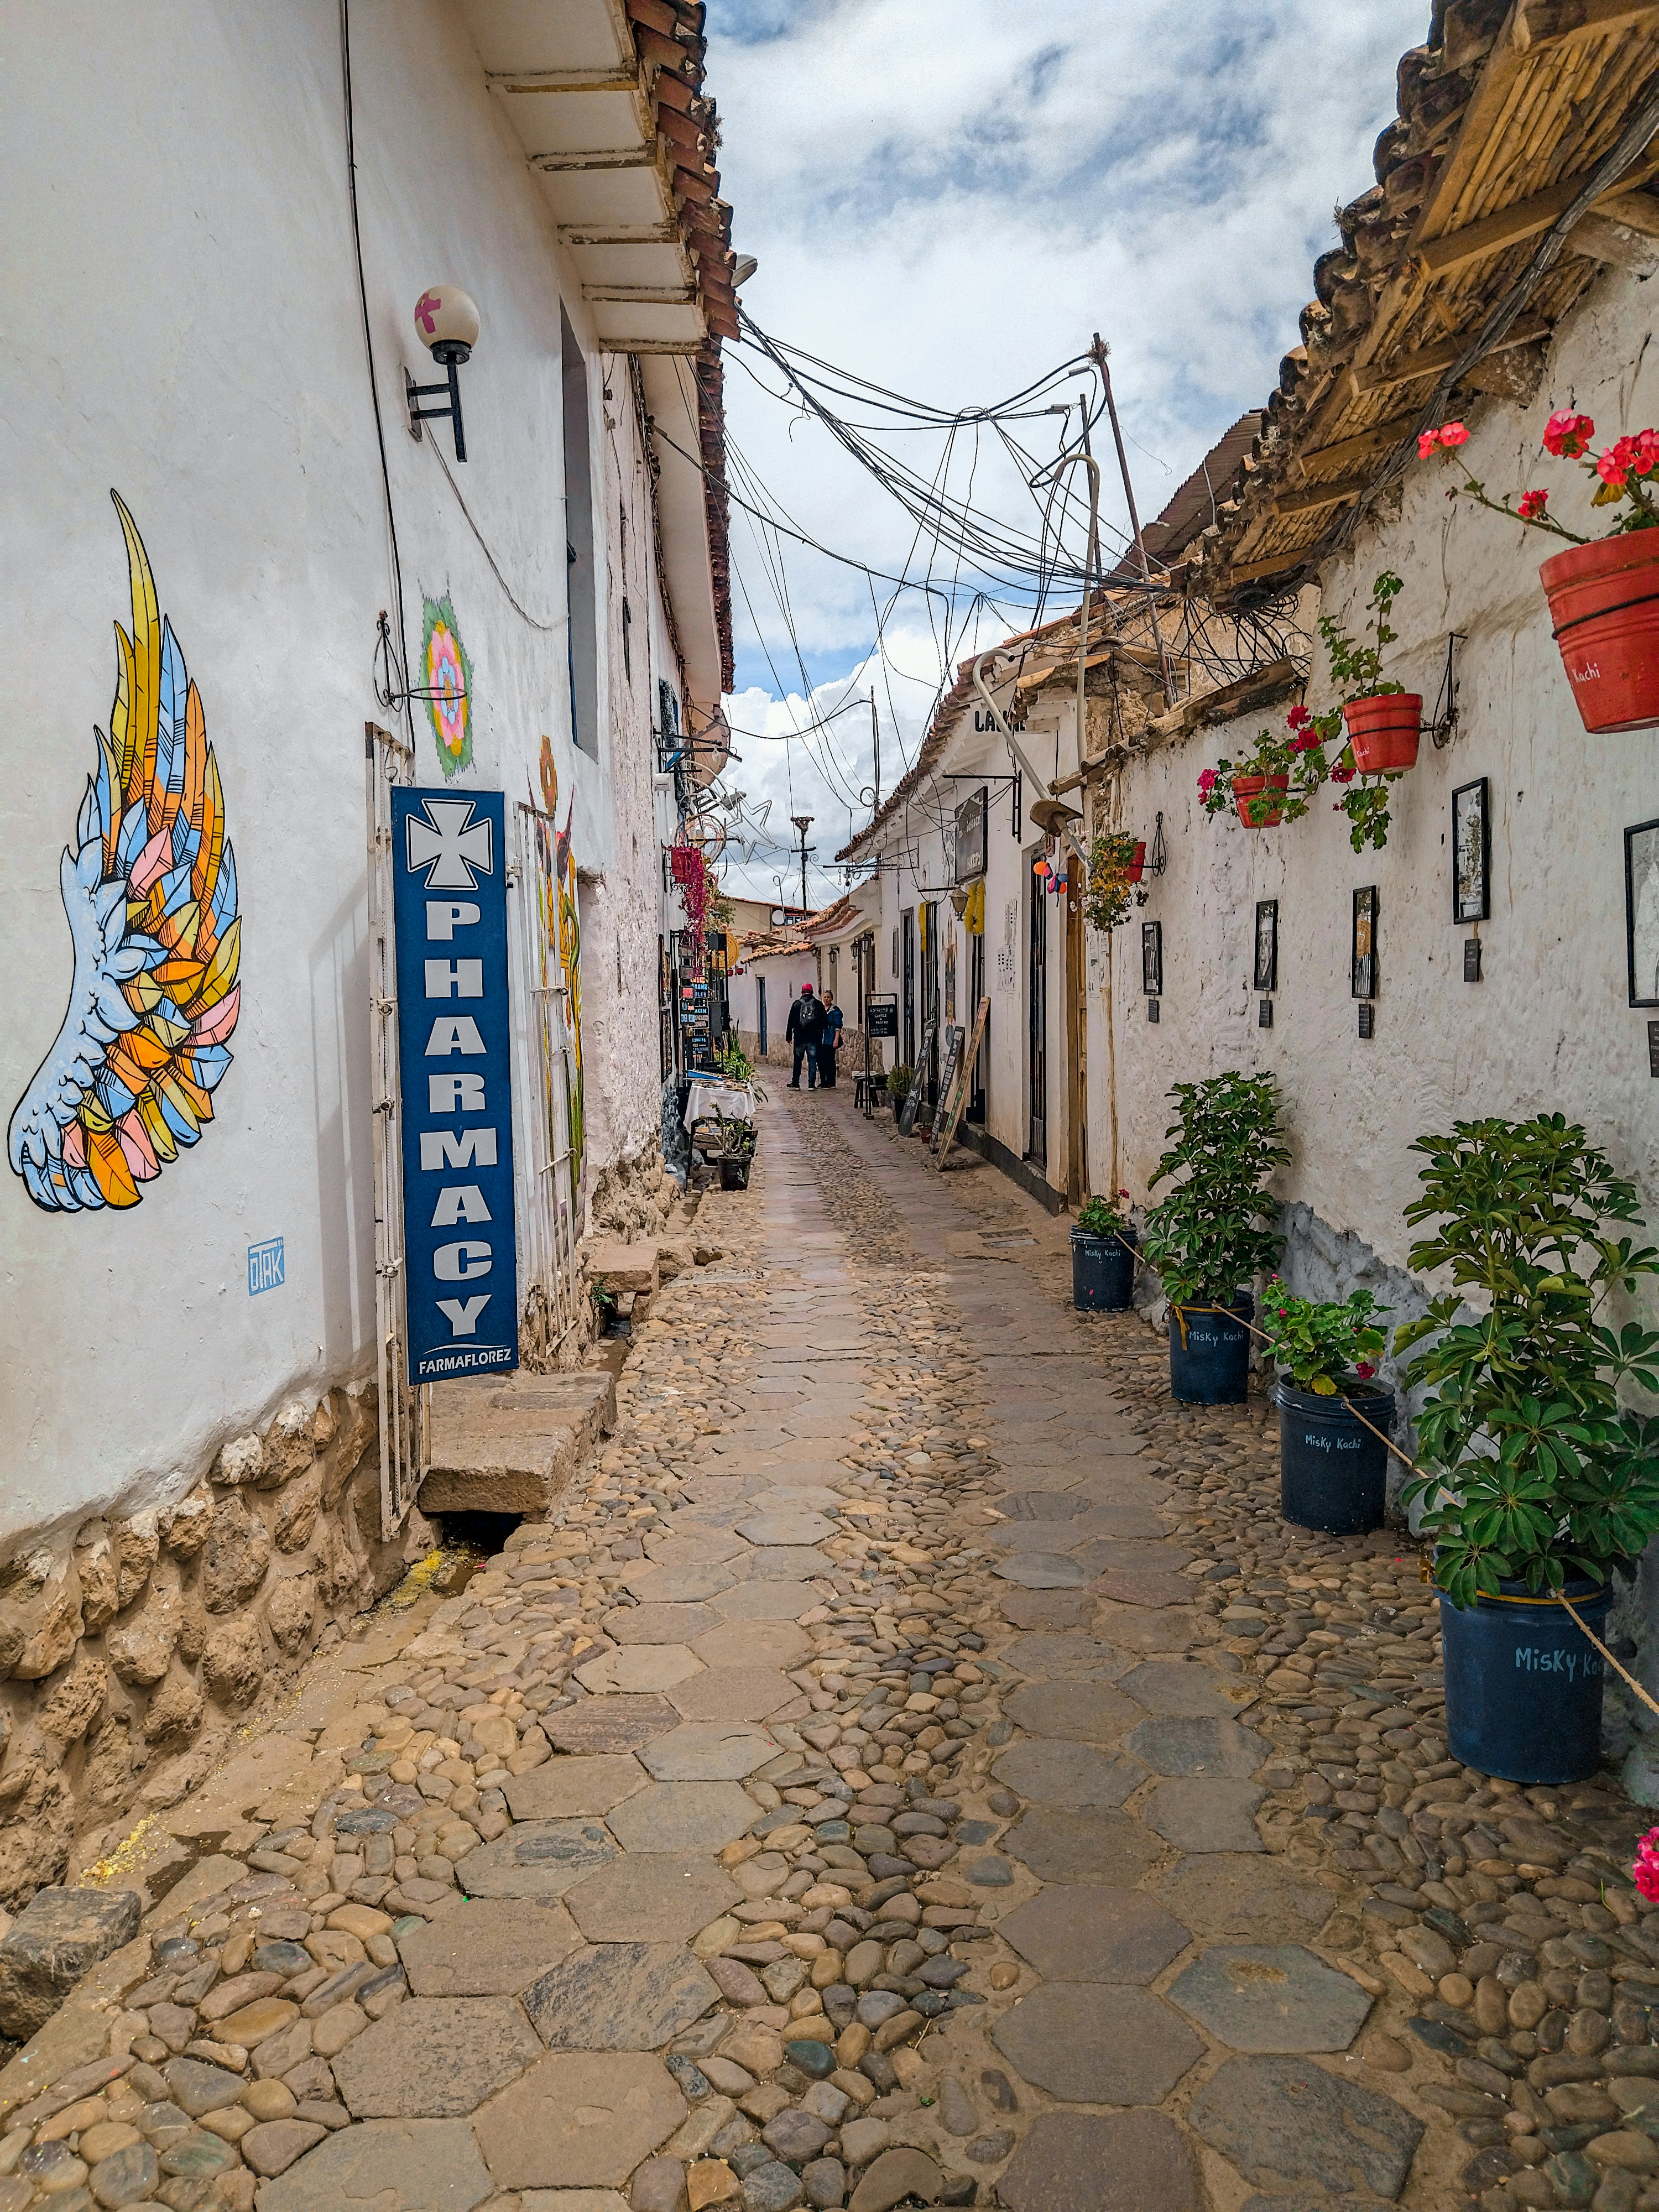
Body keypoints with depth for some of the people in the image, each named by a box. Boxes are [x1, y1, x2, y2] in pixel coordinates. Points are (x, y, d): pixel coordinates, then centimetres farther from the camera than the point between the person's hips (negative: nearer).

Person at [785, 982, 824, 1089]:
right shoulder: (818, 1004, 2)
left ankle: (795, 1083, 9)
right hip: (813, 1037, 0)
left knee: (798, 1061, 8)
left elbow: (791, 1021, 1)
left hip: (799, 1037, 0)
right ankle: (812, 1084, 0)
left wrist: (788, 1036, 7)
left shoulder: (797, 1004, 0)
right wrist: (820, 1035, 11)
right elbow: (823, 1022, 4)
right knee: (813, 1061, 3)